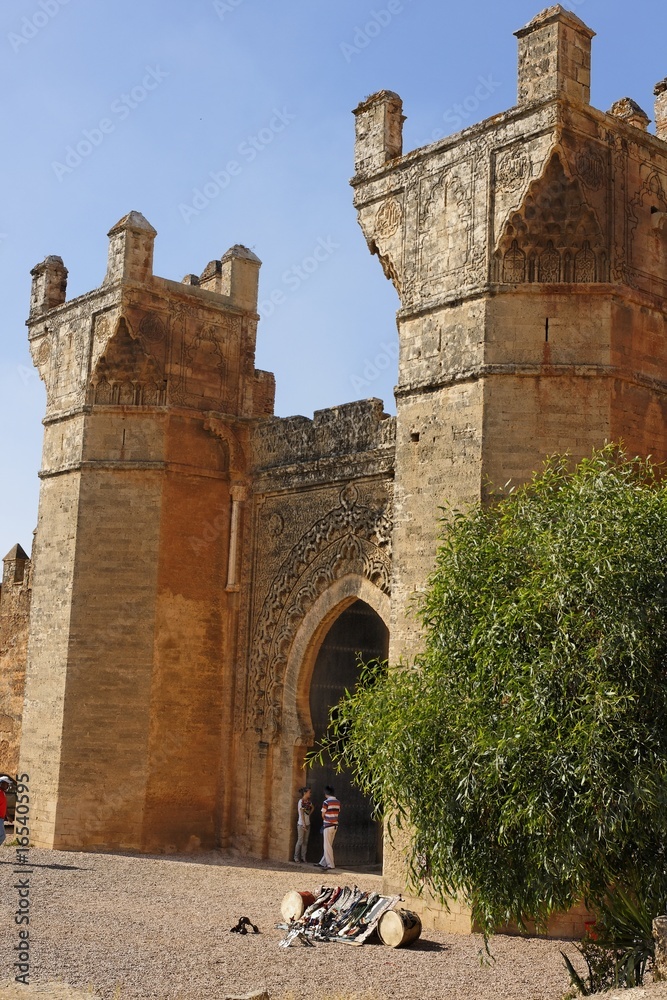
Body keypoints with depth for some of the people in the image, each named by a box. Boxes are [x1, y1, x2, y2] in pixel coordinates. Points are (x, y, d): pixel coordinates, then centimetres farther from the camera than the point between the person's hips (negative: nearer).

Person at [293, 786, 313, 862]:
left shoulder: (308, 801, 7)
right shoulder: (301, 801, -14)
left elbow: (312, 807, 28)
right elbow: (301, 814, -16)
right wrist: (303, 825, -18)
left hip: (307, 824, 7)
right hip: (301, 824, -7)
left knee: (305, 841, 8)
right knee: (300, 841, -2)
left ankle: (303, 857, 14)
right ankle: (296, 858, 6)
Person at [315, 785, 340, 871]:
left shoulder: (326, 802, -14)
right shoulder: (338, 802, 6)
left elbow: (323, 815, -6)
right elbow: (338, 813, 9)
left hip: (328, 826, -7)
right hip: (335, 825, 7)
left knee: (327, 846, -1)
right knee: (329, 846, 14)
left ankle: (331, 865, -1)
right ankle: (323, 863, 21)